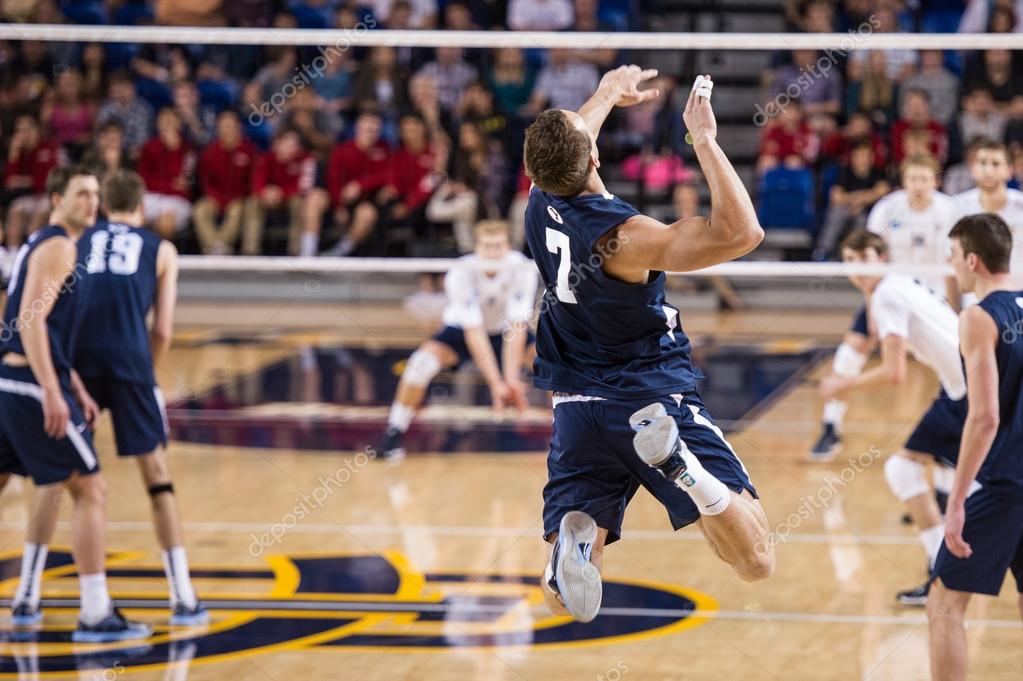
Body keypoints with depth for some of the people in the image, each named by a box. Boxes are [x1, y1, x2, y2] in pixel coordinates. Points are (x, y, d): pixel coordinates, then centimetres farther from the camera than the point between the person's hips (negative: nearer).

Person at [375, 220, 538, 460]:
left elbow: (517, 328, -31)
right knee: (422, 360, -30)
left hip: (506, 331, 2)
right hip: (461, 331, -2)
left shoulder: (523, 269, -27)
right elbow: (474, 332, -35)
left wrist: (511, 379, -42)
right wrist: (496, 383, -44)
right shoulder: (461, 273, -31)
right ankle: (394, 433, -15)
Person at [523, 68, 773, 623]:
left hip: (577, 406, 6)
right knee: (755, 560, -12)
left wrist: (609, 93, 42)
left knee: (563, 600, 5)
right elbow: (741, 233, -27)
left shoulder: (540, 203, -1)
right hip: (656, 399, -5)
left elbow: (563, 145, 24)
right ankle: (680, 460, -35)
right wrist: (703, 139, -20)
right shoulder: (621, 236, -20)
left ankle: (573, 537, -29)